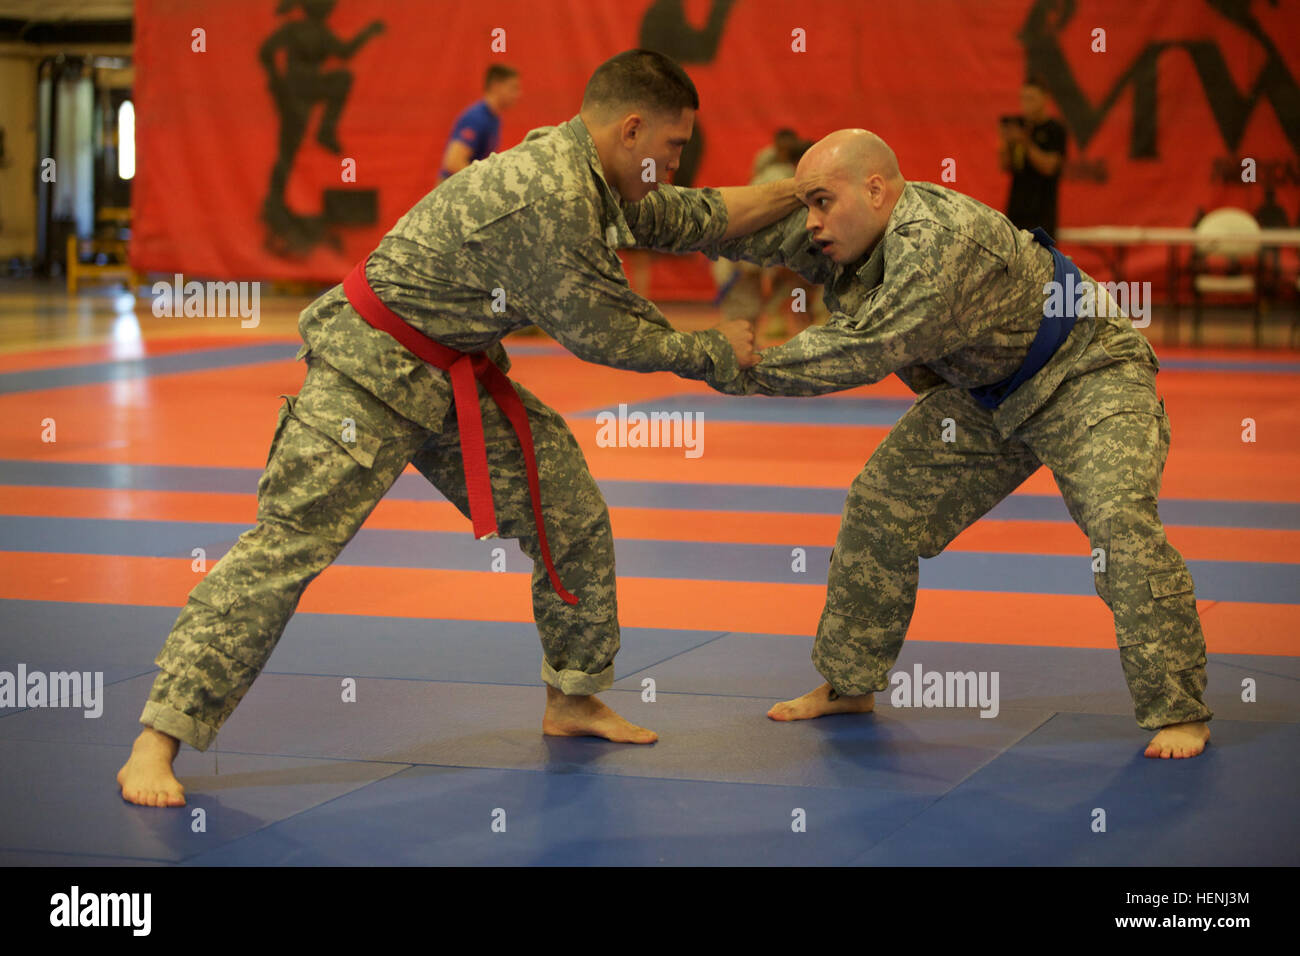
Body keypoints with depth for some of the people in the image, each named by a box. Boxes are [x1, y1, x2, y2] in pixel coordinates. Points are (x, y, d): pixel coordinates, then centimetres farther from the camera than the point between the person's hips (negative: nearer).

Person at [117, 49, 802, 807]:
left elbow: (691, 221, 18)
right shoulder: (548, 197, -26)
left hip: (457, 378, 10)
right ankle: (157, 743, -11)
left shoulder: (587, 175, 4)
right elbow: (601, 333, -18)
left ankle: (574, 700, 26)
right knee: (289, 543, -14)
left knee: (573, 515, 9)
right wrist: (715, 355, -5)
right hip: (372, 370, -10)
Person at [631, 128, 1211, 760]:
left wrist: (746, 370, -35)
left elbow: (863, 351, -40)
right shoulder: (843, 232, -8)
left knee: (1118, 520, -25)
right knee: (881, 505, 4)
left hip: (1084, 376, -8)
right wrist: (637, 206, -23)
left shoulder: (939, 243, -36)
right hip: (983, 395, 9)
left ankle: (1177, 711, -15)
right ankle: (848, 683, 16)